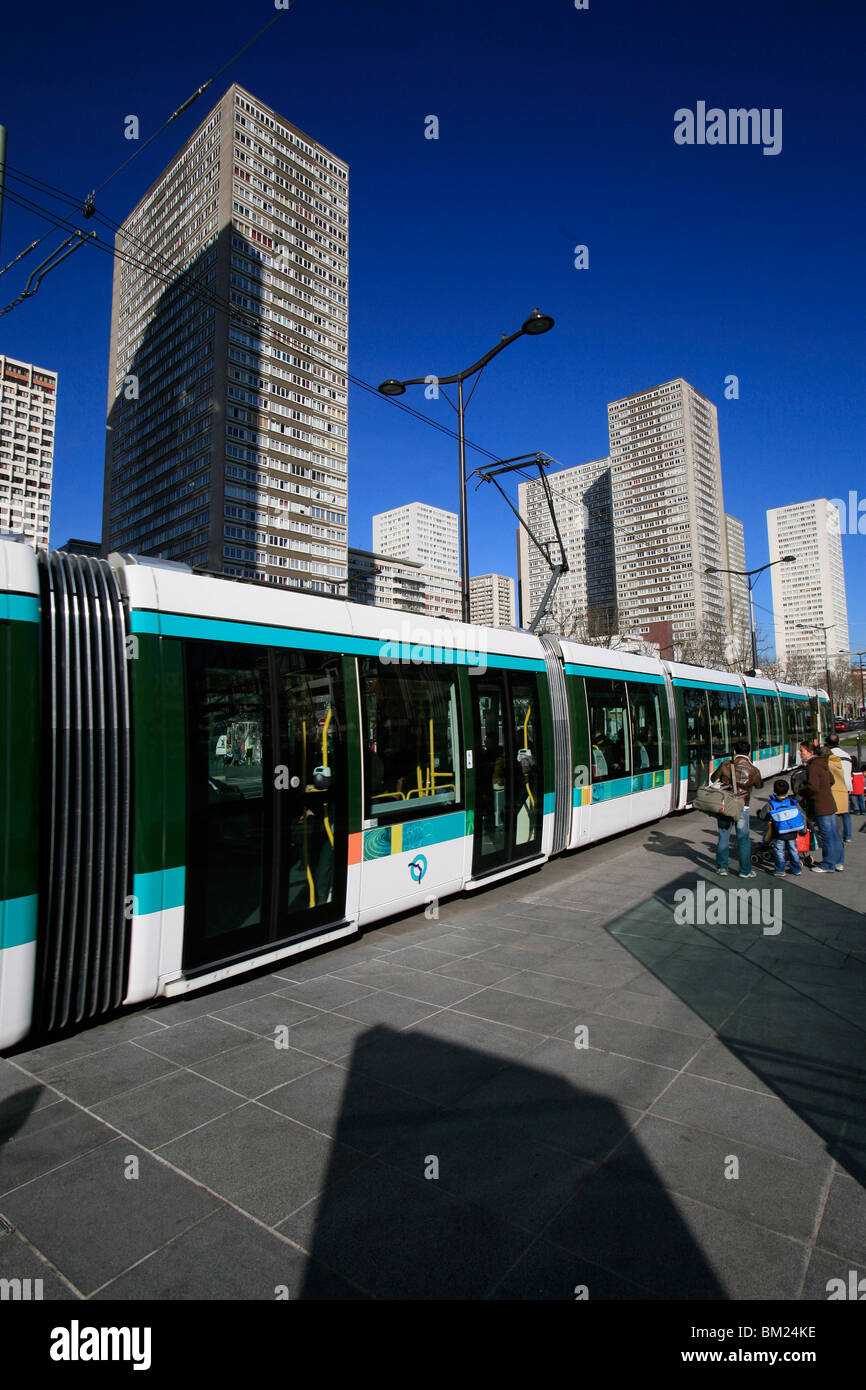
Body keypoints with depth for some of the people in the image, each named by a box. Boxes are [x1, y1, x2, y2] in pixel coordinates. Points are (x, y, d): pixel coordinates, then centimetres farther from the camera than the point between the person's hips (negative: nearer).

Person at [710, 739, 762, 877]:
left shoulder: (726, 765, -8)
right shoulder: (753, 770, -10)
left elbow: (713, 779, 6)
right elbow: (759, 785, 11)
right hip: (742, 807, -1)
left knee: (723, 837, 12)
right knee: (743, 839, 10)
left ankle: (722, 867, 20)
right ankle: (745, 871, 17)